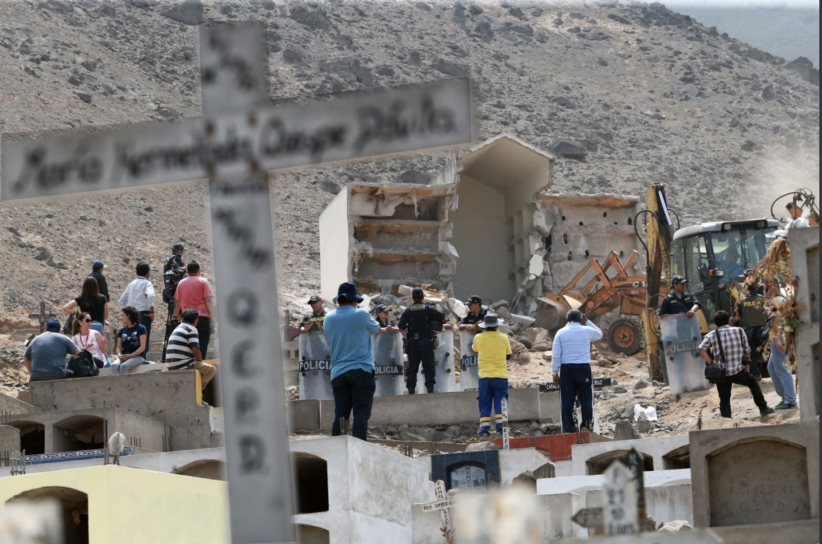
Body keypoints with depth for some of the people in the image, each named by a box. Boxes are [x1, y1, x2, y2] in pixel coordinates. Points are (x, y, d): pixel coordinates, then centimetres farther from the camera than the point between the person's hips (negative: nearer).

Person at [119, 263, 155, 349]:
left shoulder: (131, 284, 15)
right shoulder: (147, 283, -3)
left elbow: (122, 299, 17)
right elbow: (150, 295, -21)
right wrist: (151, 311, -16)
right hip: (143, 314, -6)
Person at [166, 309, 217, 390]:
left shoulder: (177, 329, 21)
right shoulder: (192, 329, -7)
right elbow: (195, 350, -14)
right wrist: (200, 362, 4)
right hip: (183, 365, -9)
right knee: (212, 370, -2)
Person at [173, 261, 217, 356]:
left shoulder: (181, 283, 10)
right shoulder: (203, 281, 0)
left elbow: (177, 302, 15)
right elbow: (208, 299, -7)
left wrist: (176, 316, 29)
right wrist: (212, 316, -5)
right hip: (202, 316, -4)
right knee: (202, 345, -4)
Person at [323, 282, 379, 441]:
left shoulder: (328, 318, 6)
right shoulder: (361, 314, -6)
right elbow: (375, 328, 13)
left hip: (338, 372, 4)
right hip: (361, 370, -4)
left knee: (340, 415, 5)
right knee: (361, 414, -6)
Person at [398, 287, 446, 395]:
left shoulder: (408, 311, 1)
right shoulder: (428, 309, -1)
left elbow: (400, 327, -1)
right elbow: (443, 318, -3)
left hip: (412, 343, 1)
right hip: (426, 342, -1)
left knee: (412, 367, 5)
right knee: (429, 367, 0)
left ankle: (411, 391, 2)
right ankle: (430, 389, -8)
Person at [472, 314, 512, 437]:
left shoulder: (478, 338, -2)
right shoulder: (503, 338, -3)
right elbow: (508, 355, 7)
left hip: (484, 376, 1)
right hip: (501, 376, -1)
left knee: (485, 405, 5)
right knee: (500, 404, 2)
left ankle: (484, 429, -1)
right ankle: (501, 427, -6)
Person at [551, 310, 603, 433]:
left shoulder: (560, 333, 1)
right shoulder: (587, 331, 1)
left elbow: (556, 355, 0)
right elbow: (599, 334, 24)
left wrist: (555, 372, 4)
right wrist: (587, 322, 23)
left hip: (566, 369, 1)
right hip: (583, 367, -1)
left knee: (567, 400, 3)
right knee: (586, 399, 5)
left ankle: (568, 429, 2)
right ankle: (587, 426, 0)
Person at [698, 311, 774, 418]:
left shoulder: (711, 335, 1)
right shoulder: (739, 331, 3)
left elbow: (701, 349, -14)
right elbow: (747, 352, 6)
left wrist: (711, 363, -6)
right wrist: (747, 369, 14)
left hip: (721, 373, -1)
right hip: (738, 372, 1)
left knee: (724, 400, 8)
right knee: (753, 383, 27)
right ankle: (763, 408, 33)